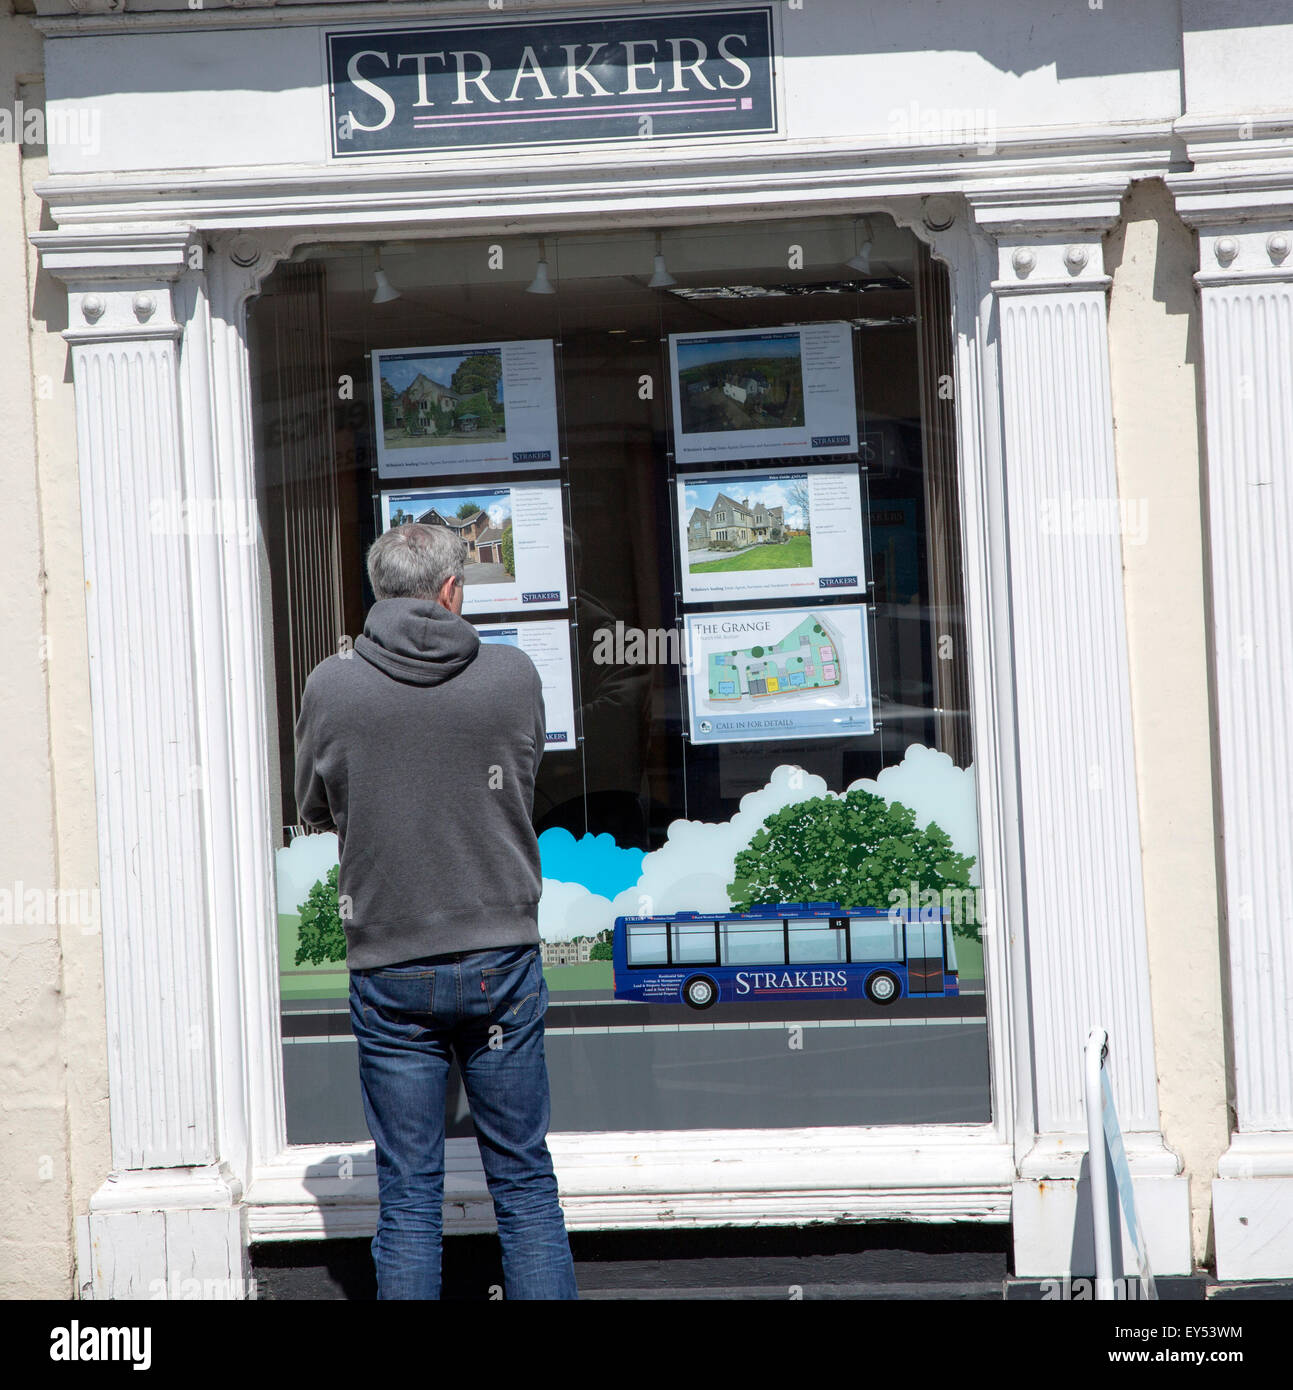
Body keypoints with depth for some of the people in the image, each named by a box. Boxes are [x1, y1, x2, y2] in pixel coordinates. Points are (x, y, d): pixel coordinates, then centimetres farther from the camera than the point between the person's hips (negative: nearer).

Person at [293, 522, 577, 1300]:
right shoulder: (514, 675, -5)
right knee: (526, 1184, 9)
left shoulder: (332, 687, -7)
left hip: (389, 967, 0)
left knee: (408, 1196, 6)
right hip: (501, 958, 0)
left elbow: (315, 807, 7)